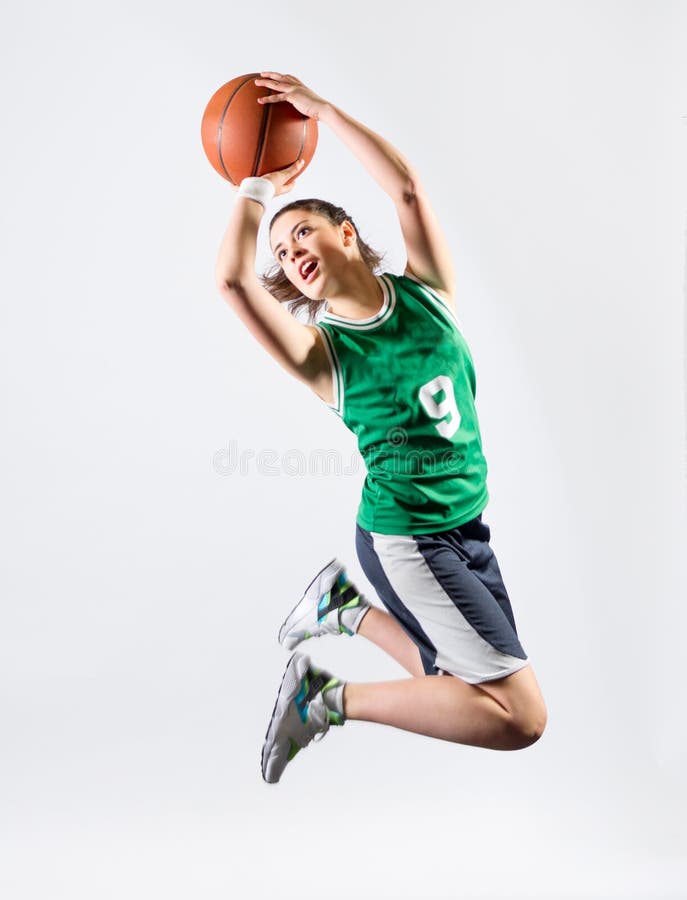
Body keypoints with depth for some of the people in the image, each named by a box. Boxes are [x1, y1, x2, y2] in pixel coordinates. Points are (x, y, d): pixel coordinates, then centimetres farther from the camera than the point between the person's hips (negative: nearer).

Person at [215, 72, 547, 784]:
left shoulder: (425, 291, 1)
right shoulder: (321, 352, -11)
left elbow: (406, 187, -10)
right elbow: (232, 278, -25)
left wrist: (322, 108, -6)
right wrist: (258, 188, -10)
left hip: (467, 527, 6)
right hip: (404, 539, -6)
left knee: (461, 687, 19)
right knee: (520, 717, -11)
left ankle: (345, 607, 29)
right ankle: (327, 699, -3)